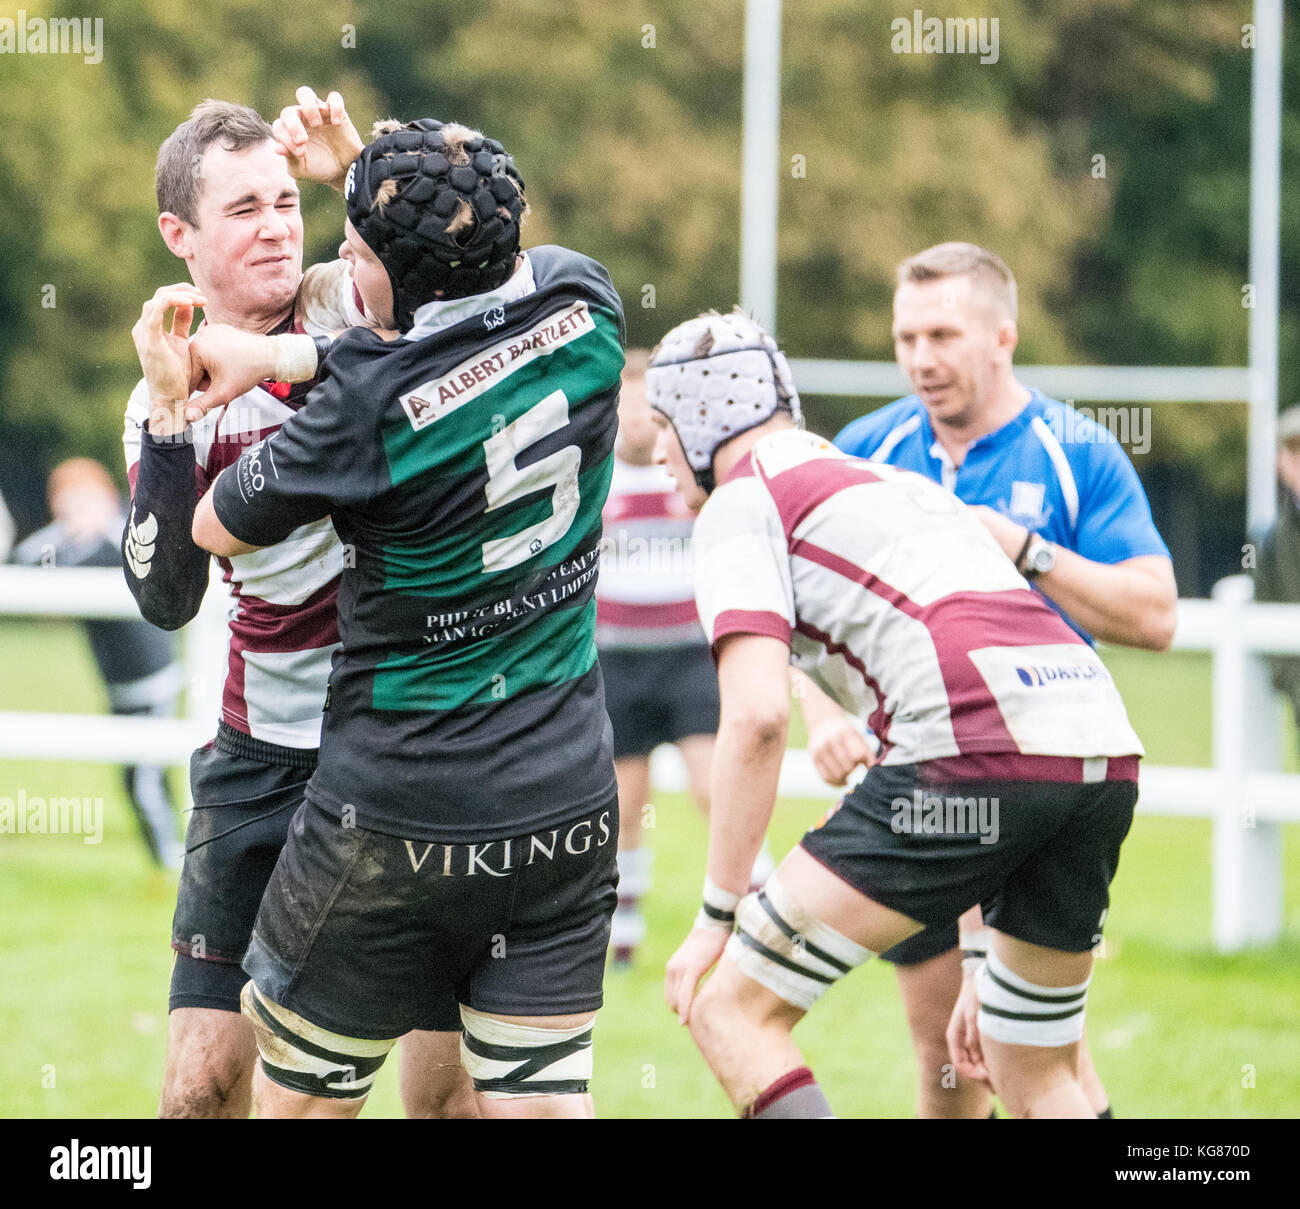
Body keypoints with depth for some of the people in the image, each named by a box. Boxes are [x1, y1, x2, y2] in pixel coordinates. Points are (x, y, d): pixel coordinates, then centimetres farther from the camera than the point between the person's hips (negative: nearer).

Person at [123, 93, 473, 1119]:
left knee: (448, 1086, -2)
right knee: (205, 1081, -3)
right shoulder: (169, 400, 1)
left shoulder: (358, 300, -3)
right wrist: (168, 416, -21)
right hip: (268, 755, 2)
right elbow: (166, 599, -11)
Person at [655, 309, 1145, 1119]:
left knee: (731, 1012, 0)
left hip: (977, 751, -8)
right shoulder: (892, 481, 35)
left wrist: (716, 916, 2)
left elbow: (758, 717, -6)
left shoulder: (741, 502, 10)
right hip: (1106, 750, 8)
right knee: (1038, 1079, 23)